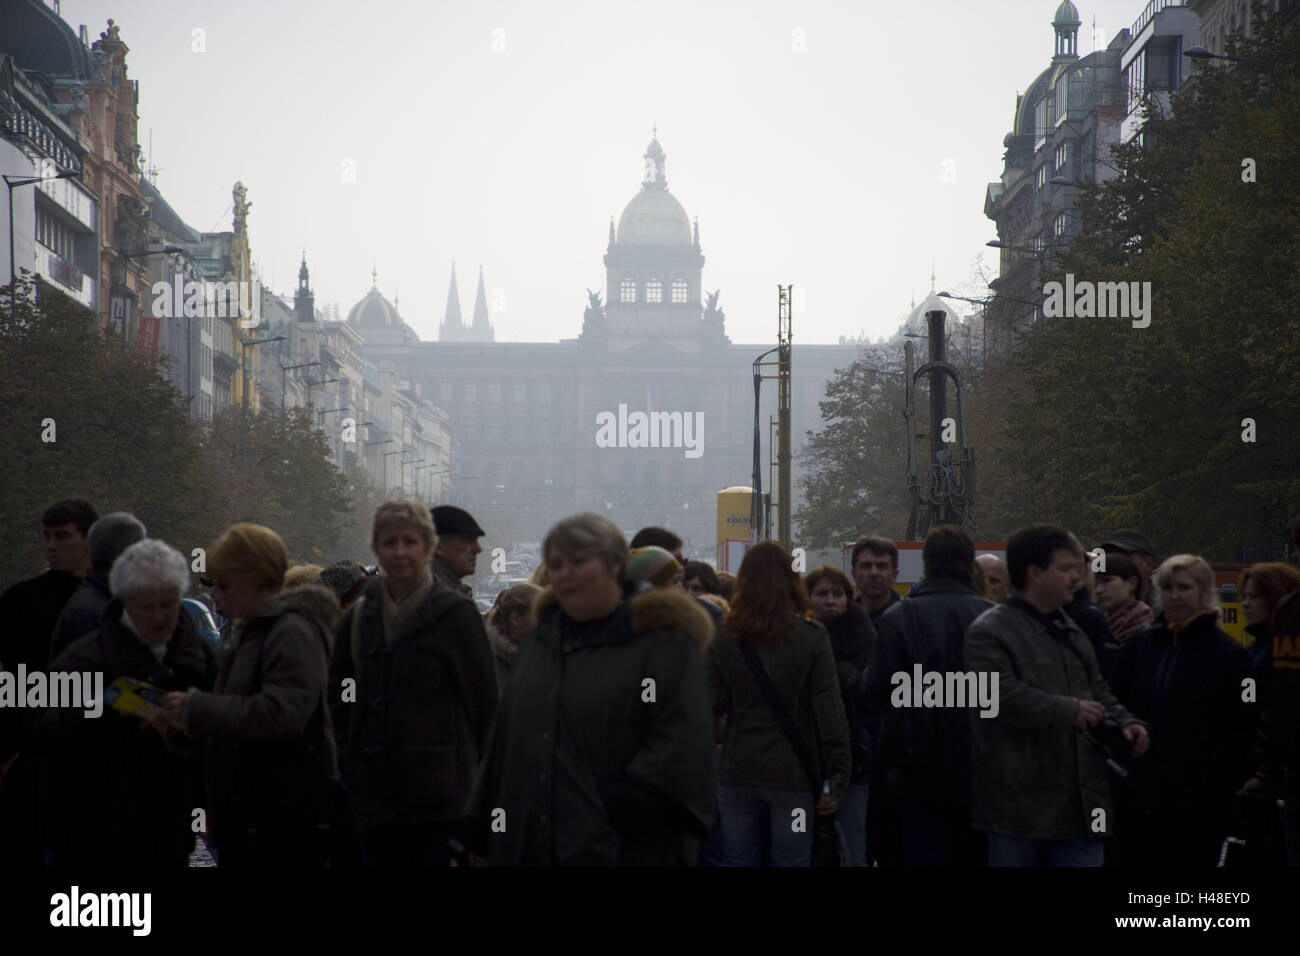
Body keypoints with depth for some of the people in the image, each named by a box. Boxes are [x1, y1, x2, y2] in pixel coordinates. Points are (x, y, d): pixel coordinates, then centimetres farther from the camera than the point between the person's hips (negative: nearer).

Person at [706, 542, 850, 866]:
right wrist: (835, 781, -3)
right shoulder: (812, 638, -6)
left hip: (738, 775, 2)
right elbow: (830, 711, -7)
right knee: (790, 861, 4)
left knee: (740, 861, 9)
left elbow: (712, 705, -2)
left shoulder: (725, 639, 1)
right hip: (793, 775, -2)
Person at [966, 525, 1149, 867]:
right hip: (1021, 798, -7)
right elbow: (1001, 695, -23)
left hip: (1079, 799, 7)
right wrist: (1069, 712, -19)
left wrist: (1124, 722, 5)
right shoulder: (989, 631, -10)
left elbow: (1098, 691, 25)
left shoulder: (1070, 632, 19)